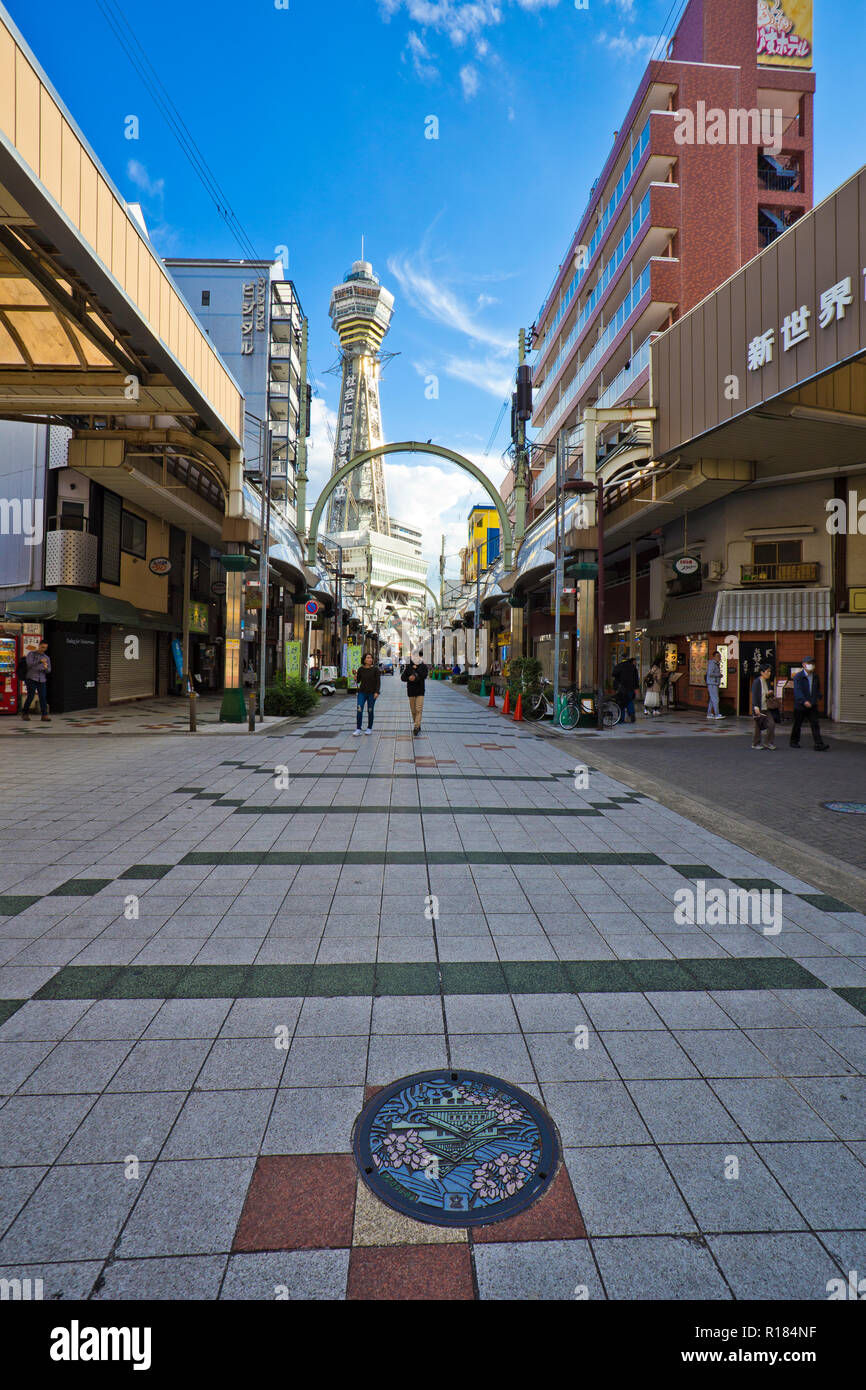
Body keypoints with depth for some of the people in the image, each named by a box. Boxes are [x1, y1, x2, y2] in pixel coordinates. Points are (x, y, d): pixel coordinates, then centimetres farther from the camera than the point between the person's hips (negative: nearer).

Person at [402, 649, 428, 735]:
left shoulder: (423, 667, 2)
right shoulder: (409, 667, 4)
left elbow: (424, 675, -15)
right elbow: (402, 677, -1)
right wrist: (409, 678, -19)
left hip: (420, 691, -2)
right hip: (411, 691, 2)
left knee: (419, 709, -12)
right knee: (413, 710, 8)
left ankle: (416, 727, -16)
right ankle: (417, 724, 23)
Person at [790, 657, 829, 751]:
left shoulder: (815, 676, 10)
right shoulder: (798, 676, -10)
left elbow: (818, 688, 27)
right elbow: (797, 690, -21)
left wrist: (818, 697, 11)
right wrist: (804, 701, -32)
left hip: (812, 705, 4)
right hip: (800, 705, -4)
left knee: (815, 724, -4)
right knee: (797, 724, 8)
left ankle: (819, 745, -8)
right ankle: (794, 742, 24)